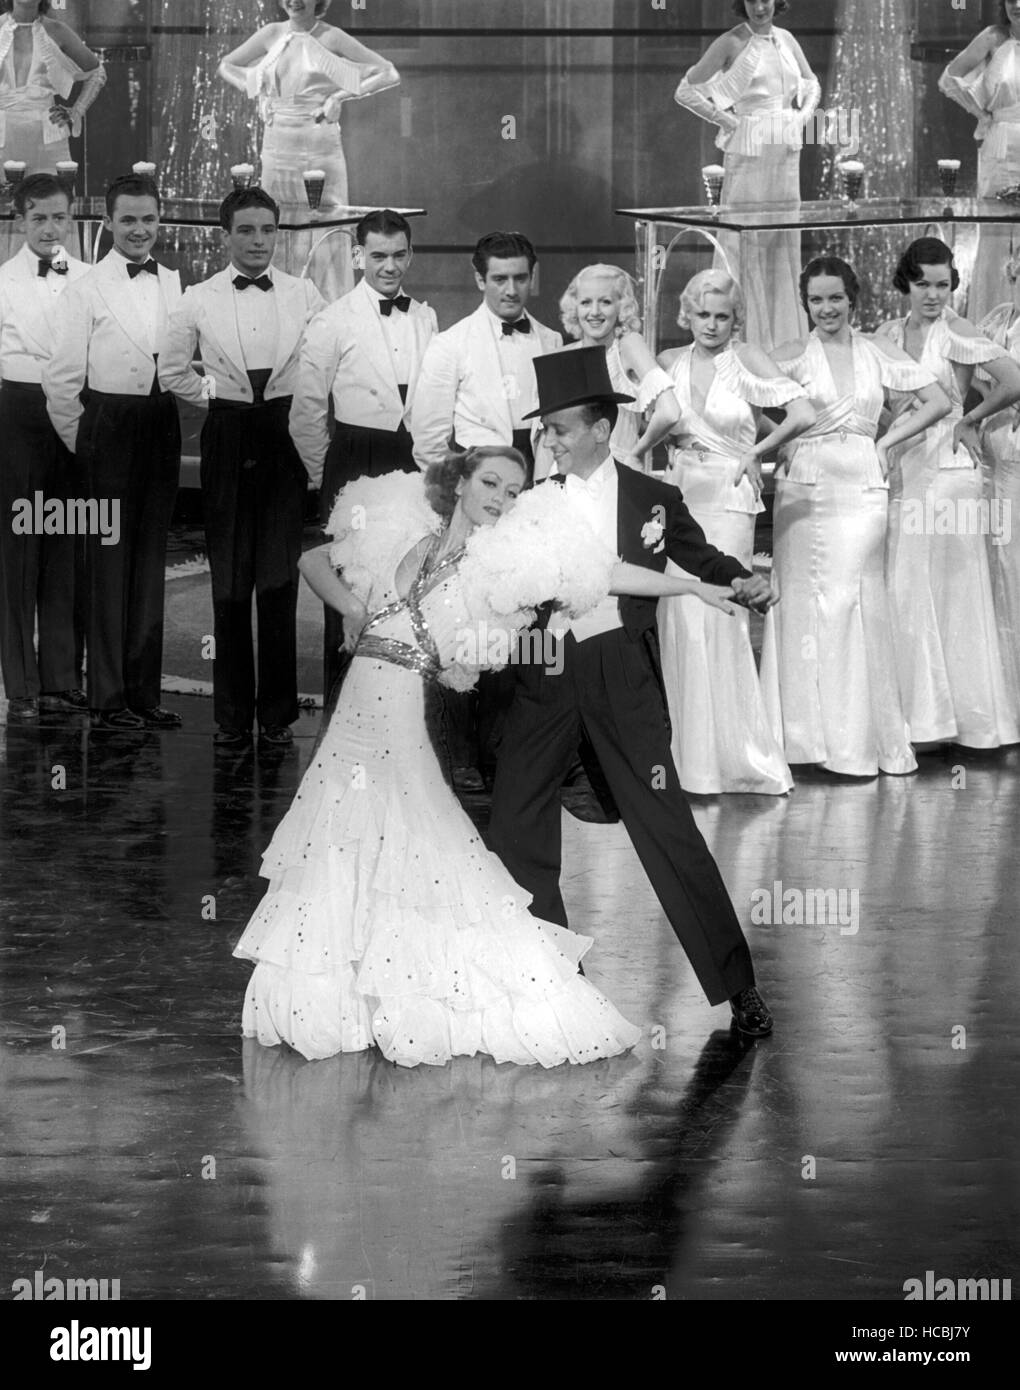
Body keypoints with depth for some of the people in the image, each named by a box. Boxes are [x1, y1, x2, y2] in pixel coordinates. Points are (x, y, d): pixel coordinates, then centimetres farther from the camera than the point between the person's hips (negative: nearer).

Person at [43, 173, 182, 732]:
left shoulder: (174, 284, 9)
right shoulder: (88, 291, -5)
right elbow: (62, 378, -4)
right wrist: (80, 441, -2)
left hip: (162, 428, 5)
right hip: (110, 426, -5)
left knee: (151, 559, 10)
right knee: (109, 560, -1)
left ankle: (144, 691, 18)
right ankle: (108, 698, 4)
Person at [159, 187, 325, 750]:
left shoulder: (304, 296, 3)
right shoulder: (198, 301, 3)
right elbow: (171, 369, 15)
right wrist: (210, 394, 7)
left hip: (284, 435, 0)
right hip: (227, 438, 1)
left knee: (279, 577, -3)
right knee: (229, 580, 3)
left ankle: (277, 714, 4)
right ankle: (232, 717, 11)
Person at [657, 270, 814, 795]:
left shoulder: (747, 360, -4)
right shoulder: (669, 362, 8)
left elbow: (804, 414, -13)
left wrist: (756, 453, -4)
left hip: (728, 499, -4)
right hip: (678, 496, 4)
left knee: (719, 619, -6)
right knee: (678, 621, 1)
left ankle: (735, 752, 5)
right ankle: (687, 754, 10)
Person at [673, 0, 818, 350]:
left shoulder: (785, 39, 11)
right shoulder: (731, 43, -5)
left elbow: (812, 85, 25)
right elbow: (685, 91, -5)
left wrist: (804, 114, 8)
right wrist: (723, 119, -9)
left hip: (786, 151, 6)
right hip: (747, 149, -6)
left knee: (785, 240, 8)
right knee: (746, 240, -6)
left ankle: (784, 338, 14)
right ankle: (745, 336, -3)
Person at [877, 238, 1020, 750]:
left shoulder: (956, 333, -7)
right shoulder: (889, 334, 10)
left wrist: (969, 421, -8)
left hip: (947, 471, -5)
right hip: (901, 470, 5)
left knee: (950, 591, -1)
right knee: (902, 592, 4)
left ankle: (967, 714, 7)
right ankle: (919, 712, 12)